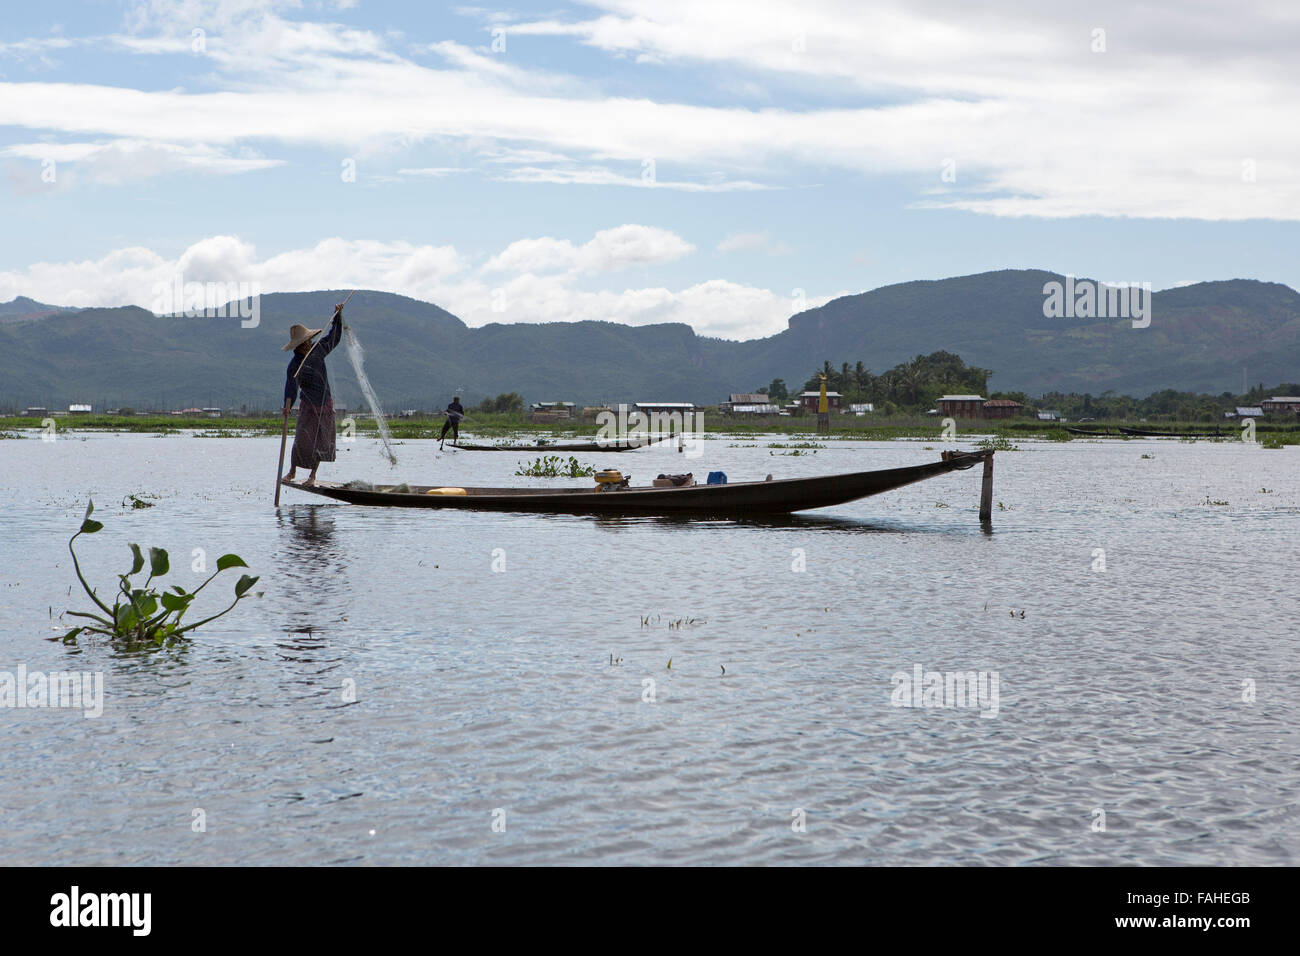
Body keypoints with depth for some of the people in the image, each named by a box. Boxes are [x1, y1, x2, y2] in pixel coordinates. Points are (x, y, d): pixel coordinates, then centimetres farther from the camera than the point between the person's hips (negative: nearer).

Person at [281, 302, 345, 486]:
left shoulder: (319, 349, 0)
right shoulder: (295, 364, -17)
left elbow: (334, 336, 16)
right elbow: (291, 384, -31)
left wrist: (338, 314, 9)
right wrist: (288, 404, -46)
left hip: (326, 403, 4)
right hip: (308, 405, -4)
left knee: (321, 441, 3)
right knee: (303, 438, -11)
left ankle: (313, 476, 16)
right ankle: (292, 471, 13)